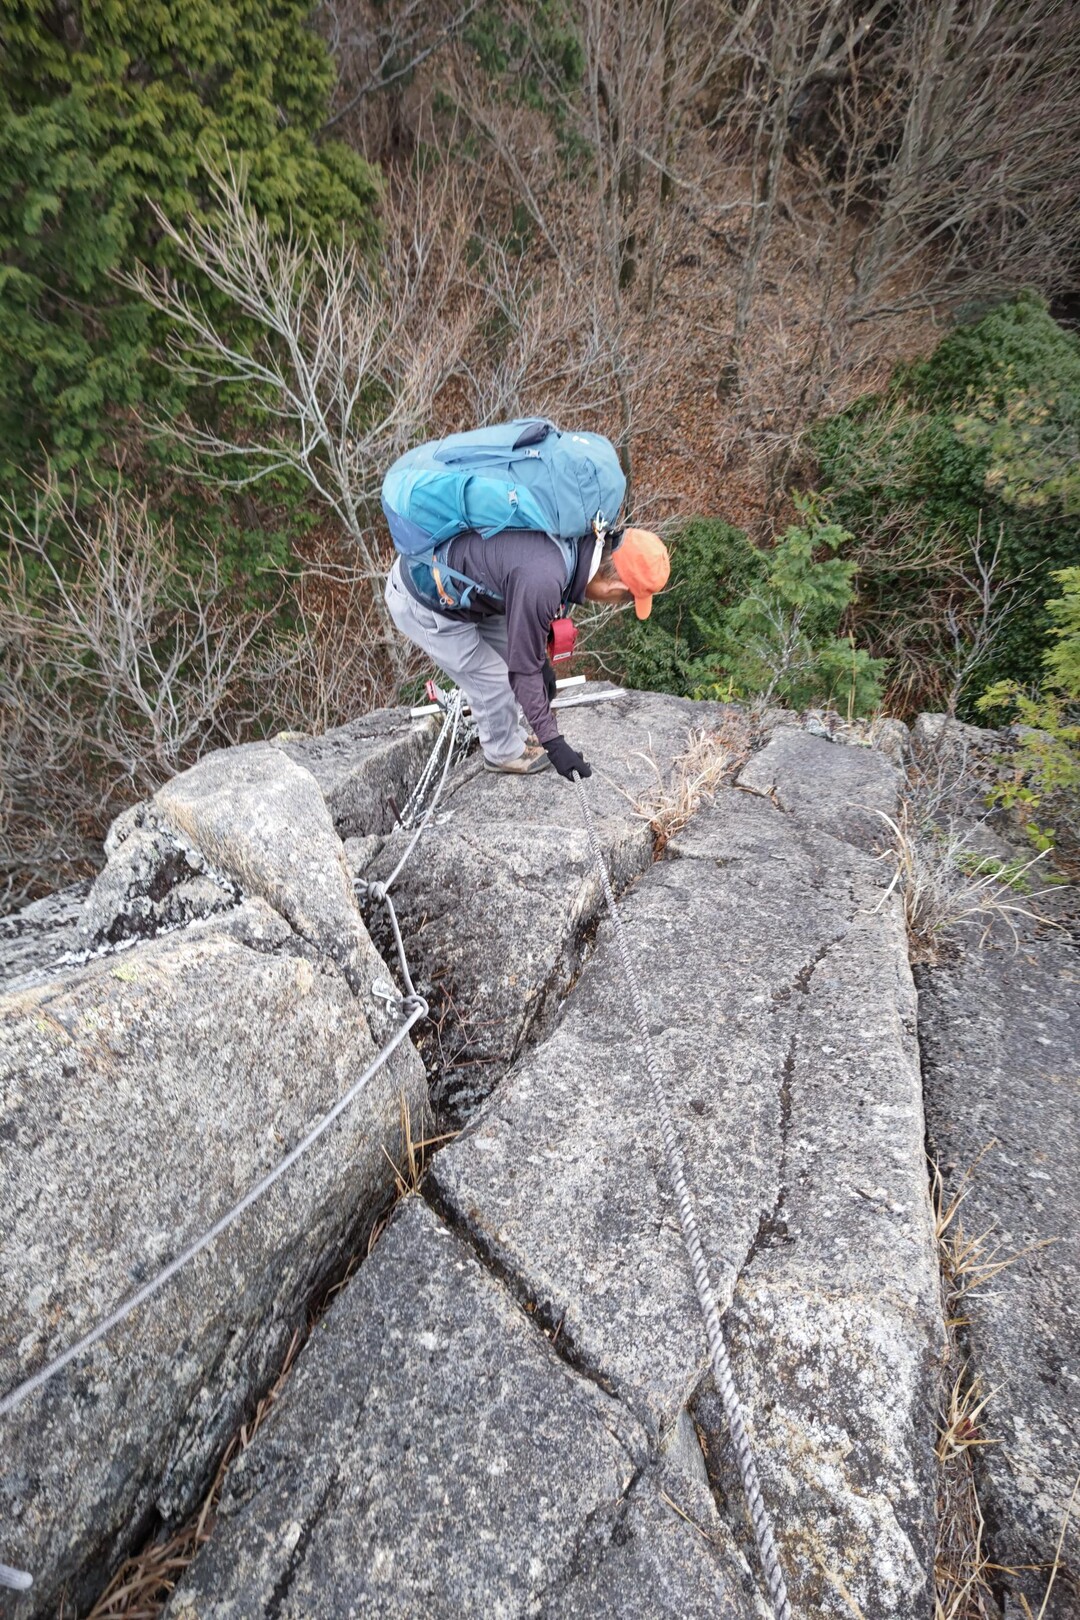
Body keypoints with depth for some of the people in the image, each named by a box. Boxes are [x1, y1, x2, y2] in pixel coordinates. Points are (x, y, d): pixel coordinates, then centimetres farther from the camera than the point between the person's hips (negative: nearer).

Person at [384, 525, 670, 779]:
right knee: (494, 681, 0)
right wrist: (552, 741, -18)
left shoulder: (575, 545, -7)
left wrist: (543, 662, 20)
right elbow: (523, 669, -25)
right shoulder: (542, 581, -34)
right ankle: (504, 754, 26)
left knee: (508, 654, 17)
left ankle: (513, 736, 37)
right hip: (419, 604, -8)